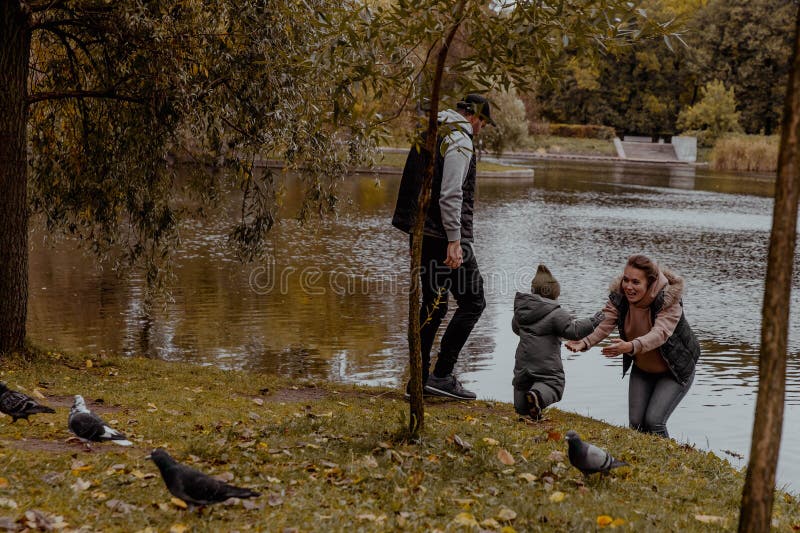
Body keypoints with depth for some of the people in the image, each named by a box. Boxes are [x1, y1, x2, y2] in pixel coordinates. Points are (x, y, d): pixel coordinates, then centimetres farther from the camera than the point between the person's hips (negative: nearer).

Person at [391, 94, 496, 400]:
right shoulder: (459, 141, -12)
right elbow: (451, 195, -21)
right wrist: (454, 241, -22)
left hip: (422, 234, 10)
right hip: (444, 236, -10)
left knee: (433, 305, 14)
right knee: (472, 302, -2)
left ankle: (418, 380, 15)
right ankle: (442, 375, -6)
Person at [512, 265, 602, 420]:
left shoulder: (521, 309, 9)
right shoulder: (555, 313, -11)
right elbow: (574, 330, -14)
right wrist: (597, 319, -9)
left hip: (522, 365, 6)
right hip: (547, 365, -6)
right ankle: (537, 395, -22)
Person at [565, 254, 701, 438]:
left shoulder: (669, 300, -30)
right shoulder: (619, 297, -16)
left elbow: (660, 333, -46)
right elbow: (603, 324, -28)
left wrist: (630, 346, -64)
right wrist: (584, 342, -50)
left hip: (674, 371, -5)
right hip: (642, 369, 5)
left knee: (653, 422, -16)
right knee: (635, 422, 0)